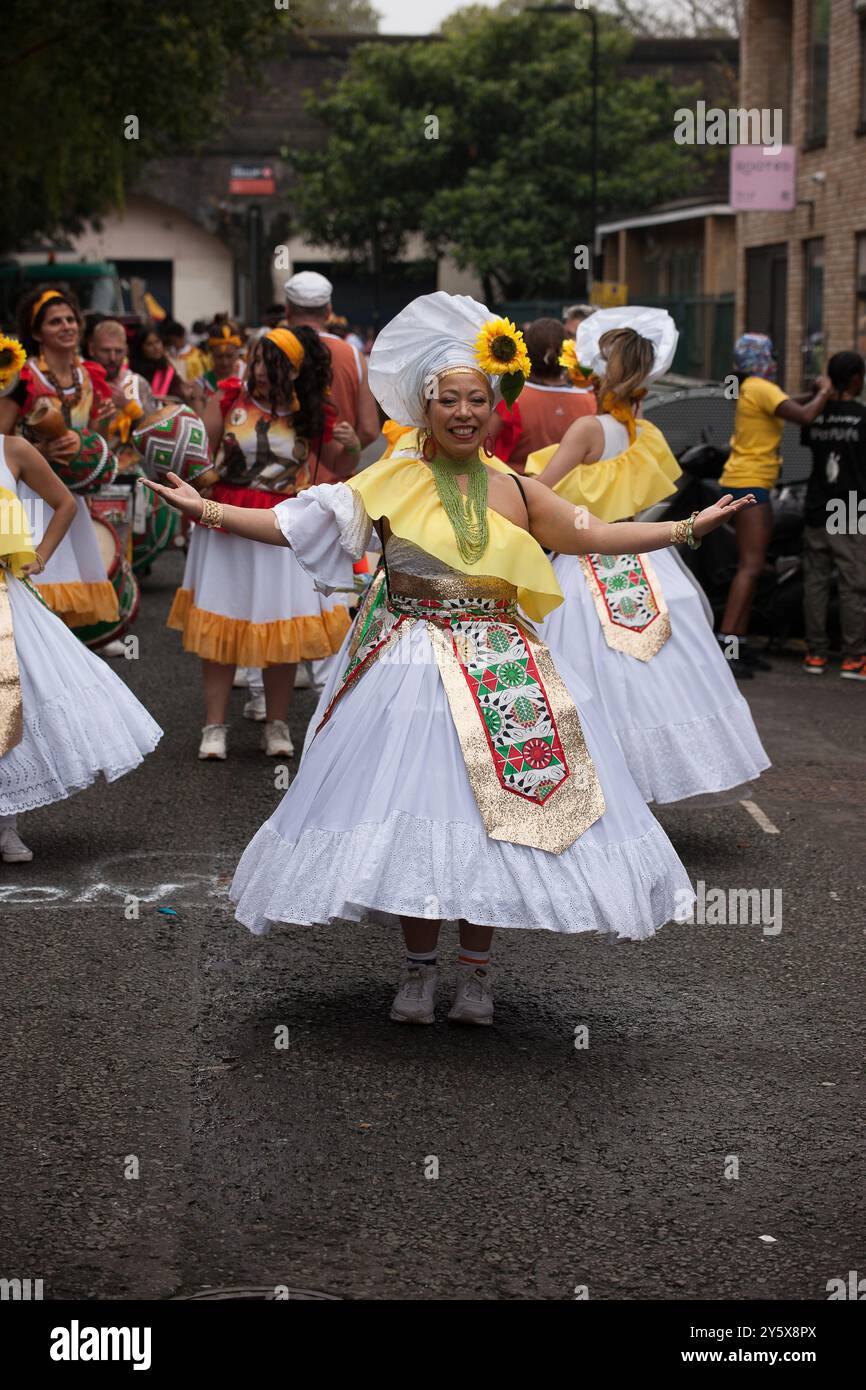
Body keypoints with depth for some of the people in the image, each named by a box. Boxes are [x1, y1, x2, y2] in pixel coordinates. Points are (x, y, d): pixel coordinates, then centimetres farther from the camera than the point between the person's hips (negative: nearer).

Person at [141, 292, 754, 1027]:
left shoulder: (518, 491, 6)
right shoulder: (391, 483, -2)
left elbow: (595, 534, 16)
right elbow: (292, 524, -5)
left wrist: (690, 526, 16)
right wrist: (205, 510, -12)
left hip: (504, 677, 2)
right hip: (414, 674, -2)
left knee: (496, 812, 3)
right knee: (414, 812, 0)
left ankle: (476, 968, 19)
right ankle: (419, 967, 17)